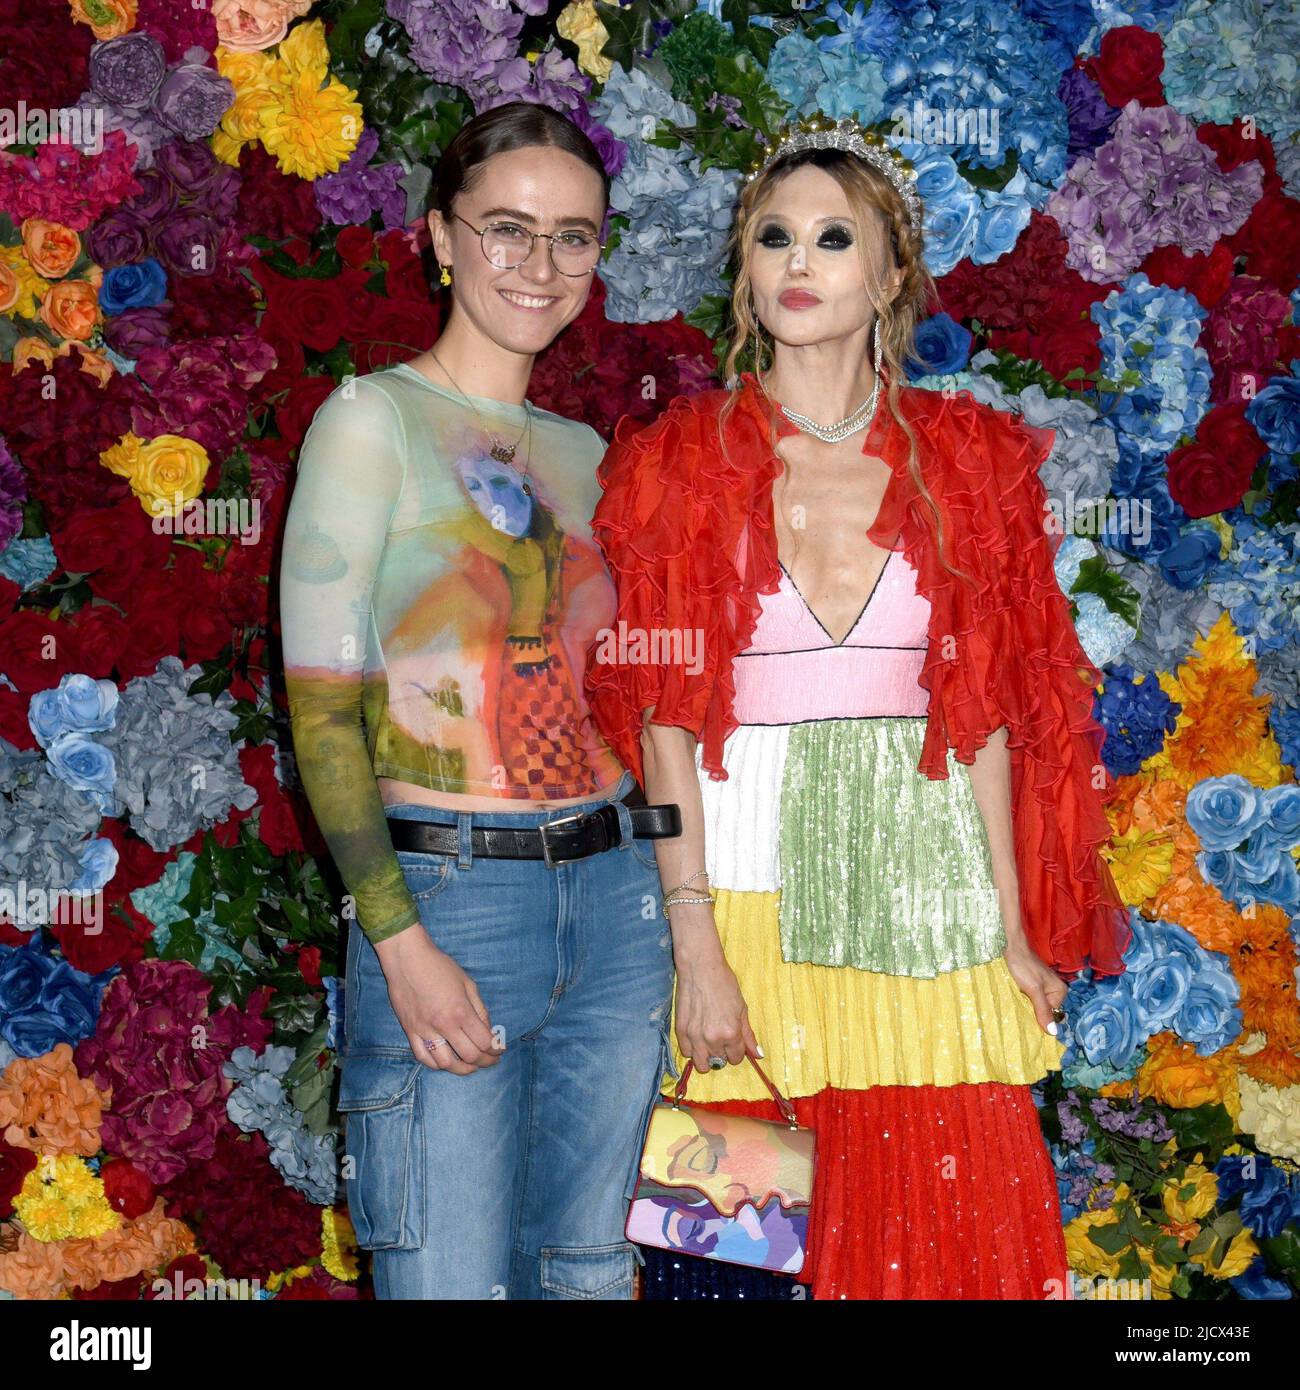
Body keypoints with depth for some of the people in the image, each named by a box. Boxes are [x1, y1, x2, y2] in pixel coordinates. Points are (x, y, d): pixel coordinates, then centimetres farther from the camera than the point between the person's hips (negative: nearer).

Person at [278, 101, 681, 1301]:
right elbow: (319, 703, -10)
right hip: (447, 894, -5)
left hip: (616, 893, 6)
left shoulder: (585, 452, 13)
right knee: (452, 1282, -2)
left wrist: (674, 906, 8)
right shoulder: (374, 418, -4)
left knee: (585, 1269, 13)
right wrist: (401, 941, -17)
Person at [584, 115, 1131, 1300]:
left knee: (945, 1223, 2)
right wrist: (694, 944, -10)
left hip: (928, 897, 2)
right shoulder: (684, 462, 2)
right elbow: (664, 721, -3)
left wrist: (1012, 929, 2)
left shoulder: (966, 462, 7)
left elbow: (989, 713, 6)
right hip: (748, 881, -1)